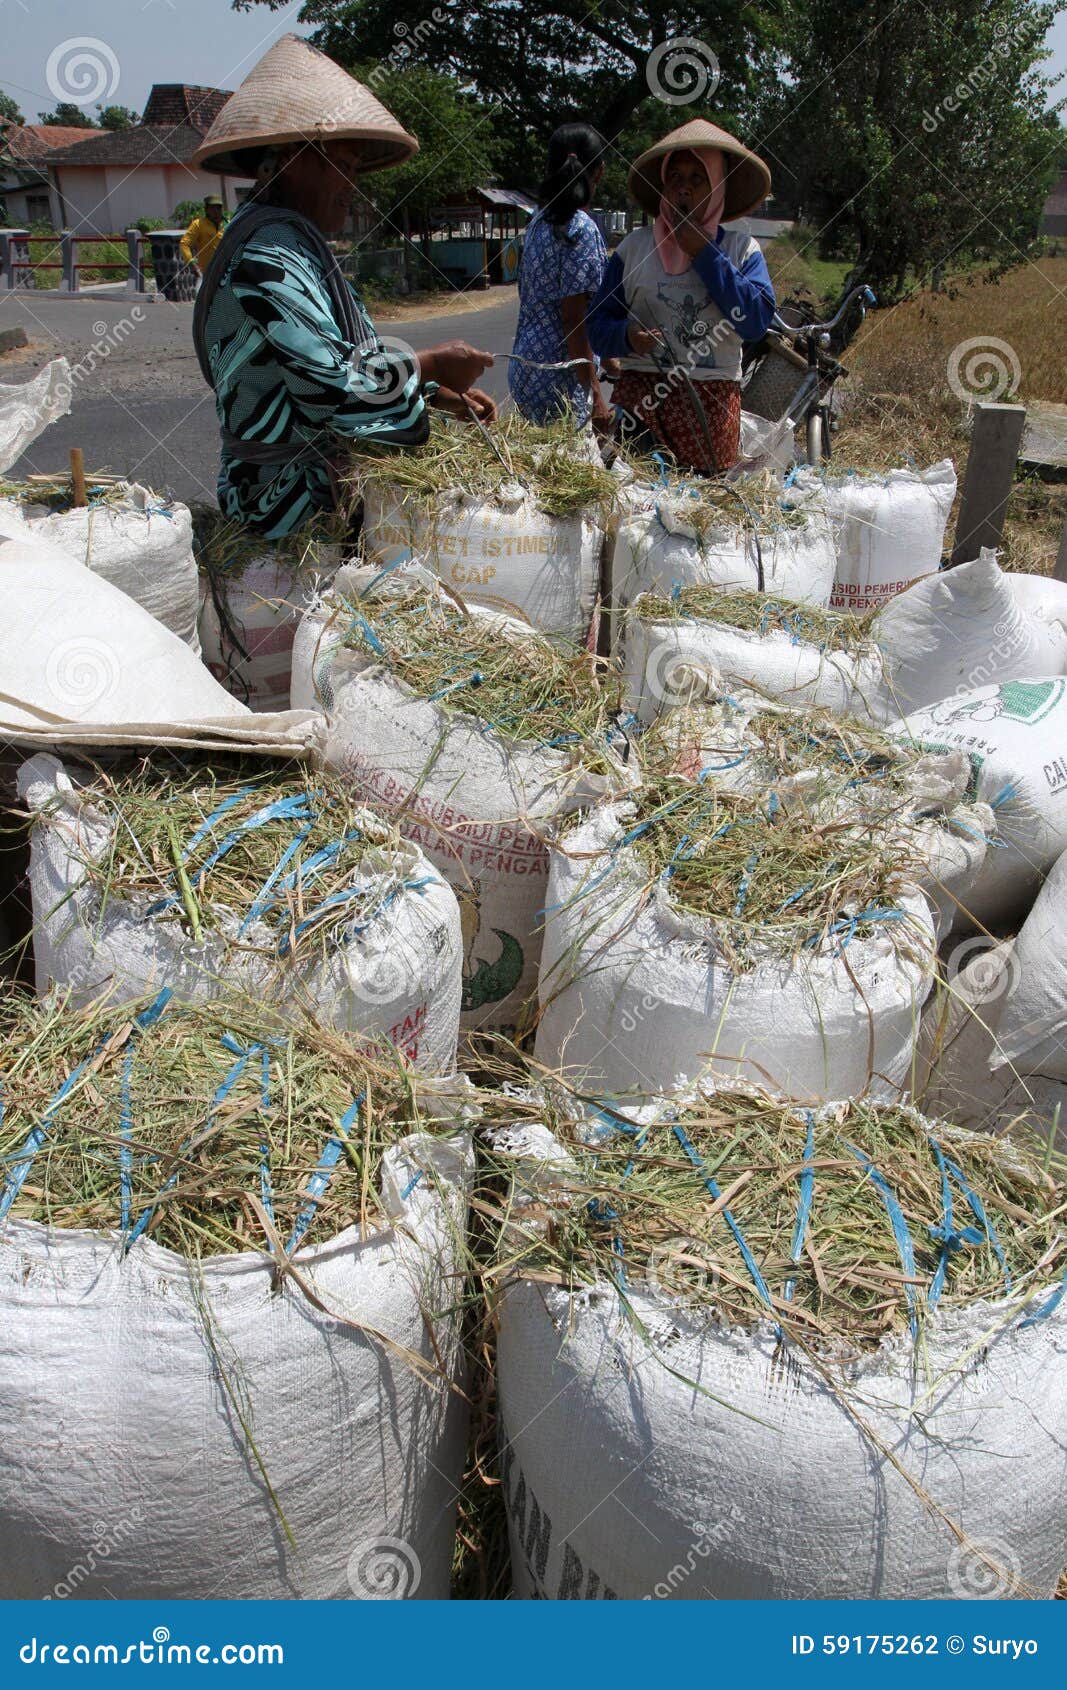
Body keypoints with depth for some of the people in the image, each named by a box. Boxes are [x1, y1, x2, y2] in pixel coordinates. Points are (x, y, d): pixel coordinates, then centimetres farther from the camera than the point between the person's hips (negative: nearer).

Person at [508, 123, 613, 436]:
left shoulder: (539, 221, 13)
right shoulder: (581, 228, -12)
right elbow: (573, 318, -17)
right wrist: (595, 393, -15)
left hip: (524, 369, 9)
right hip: (557, 379, -9)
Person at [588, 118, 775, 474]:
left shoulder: (741, 249, 9)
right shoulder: (635, 247, 11)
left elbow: (756, 322, -8)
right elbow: (598, 326, 8)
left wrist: (705, 255, -5)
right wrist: (627, 336, -15)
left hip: (713, 398, 0)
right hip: (639, 389, 0)